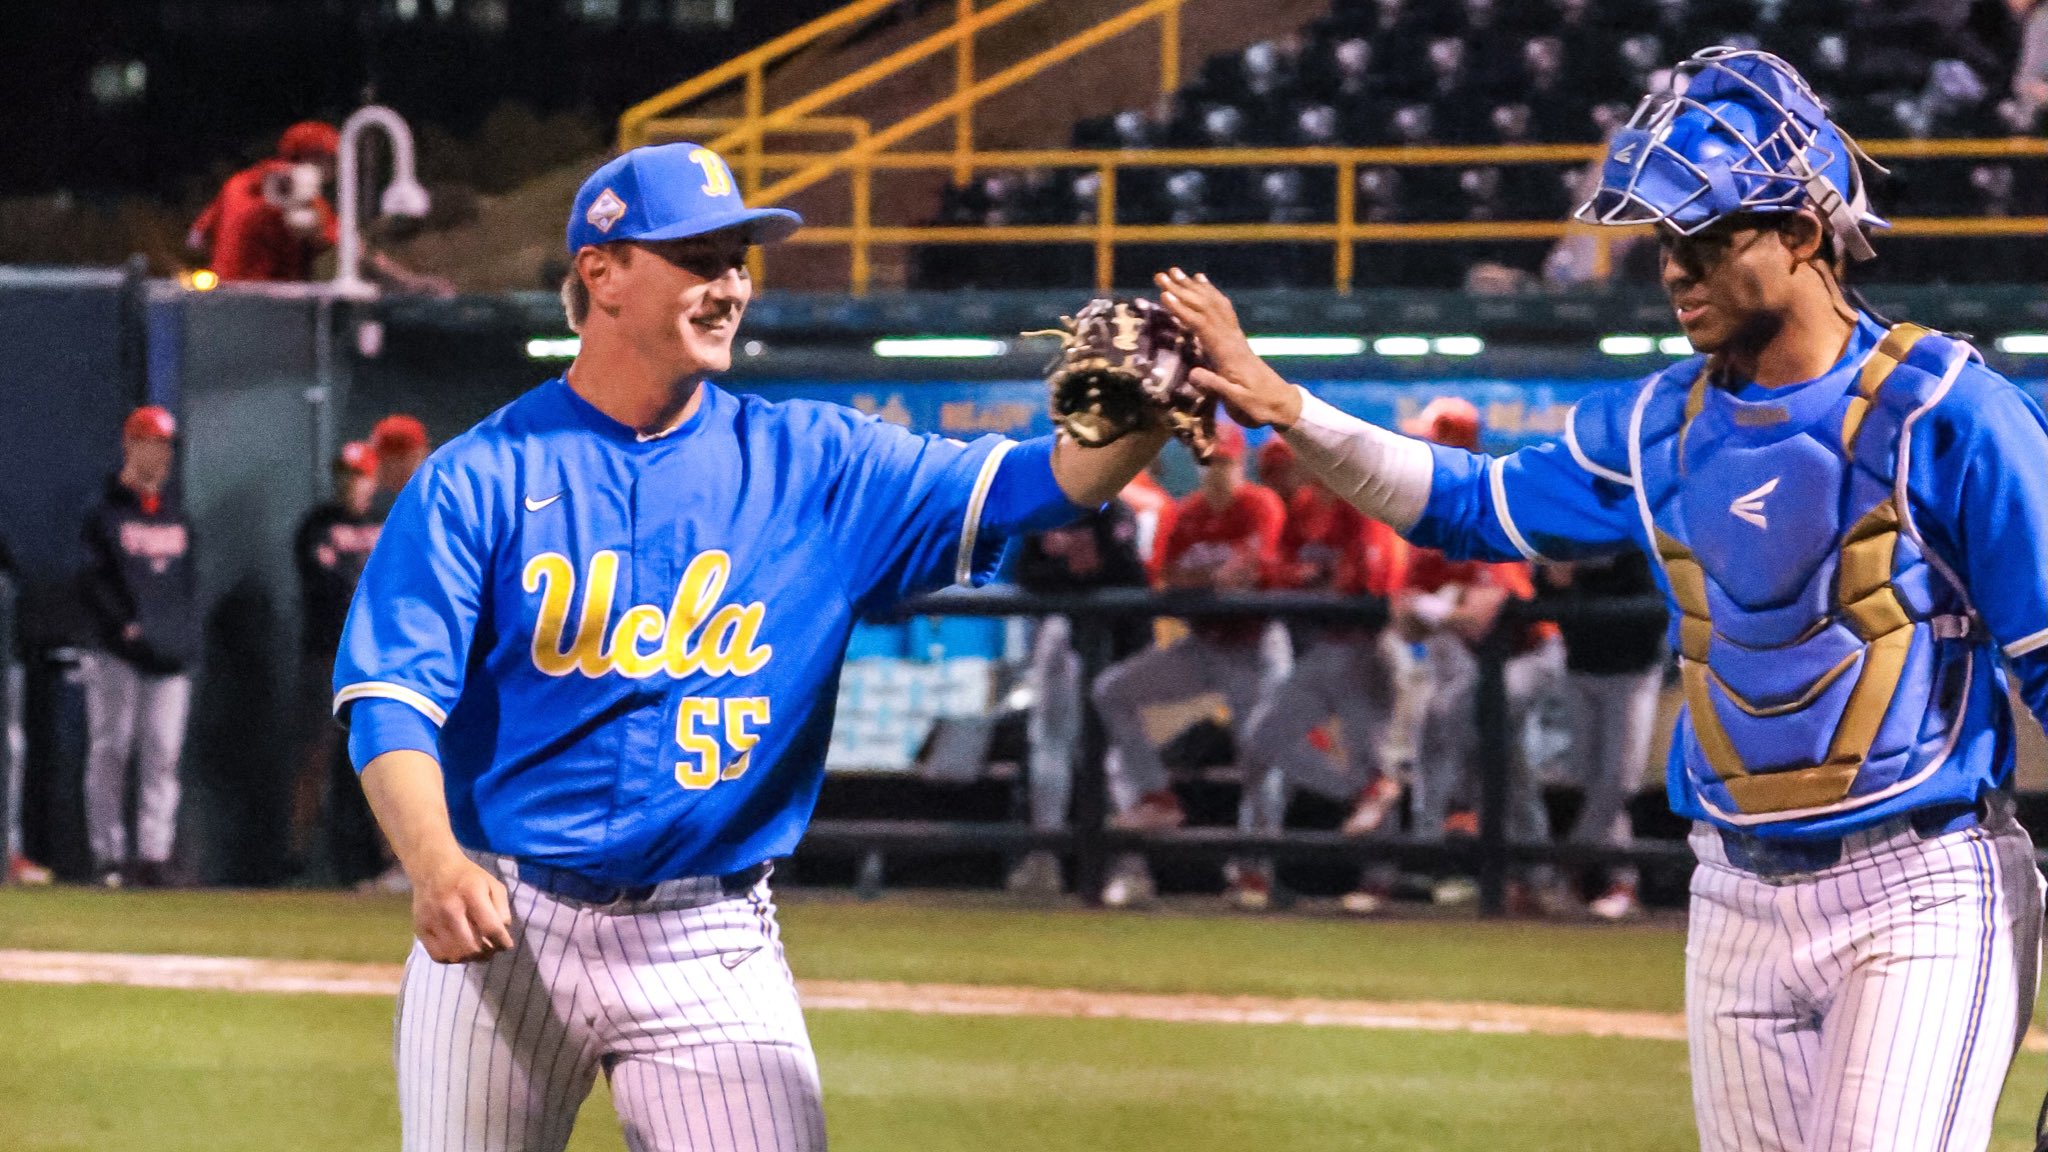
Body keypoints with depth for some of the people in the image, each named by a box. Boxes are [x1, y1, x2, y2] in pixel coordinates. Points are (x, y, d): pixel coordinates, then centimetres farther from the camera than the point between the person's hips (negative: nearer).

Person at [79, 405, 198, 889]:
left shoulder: (176, 515, 18)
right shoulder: (106, 512, 0)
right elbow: (91, 580, -7)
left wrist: (187, 634, 7)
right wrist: (123, 625, -16)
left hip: (171, 654, 5)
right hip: (117, 652, -5)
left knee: (163, 755, 1)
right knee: (110, 750, -3)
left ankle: (154, 854, 1)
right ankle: (109, 855, -2)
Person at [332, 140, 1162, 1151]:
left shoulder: (809, 465, 5)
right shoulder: (481, 478, -2)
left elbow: (1026, 489, -5)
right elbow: (390, 697, -11)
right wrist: (433, 859, -29)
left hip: (711, 952, 1)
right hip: (500, 925, -1)